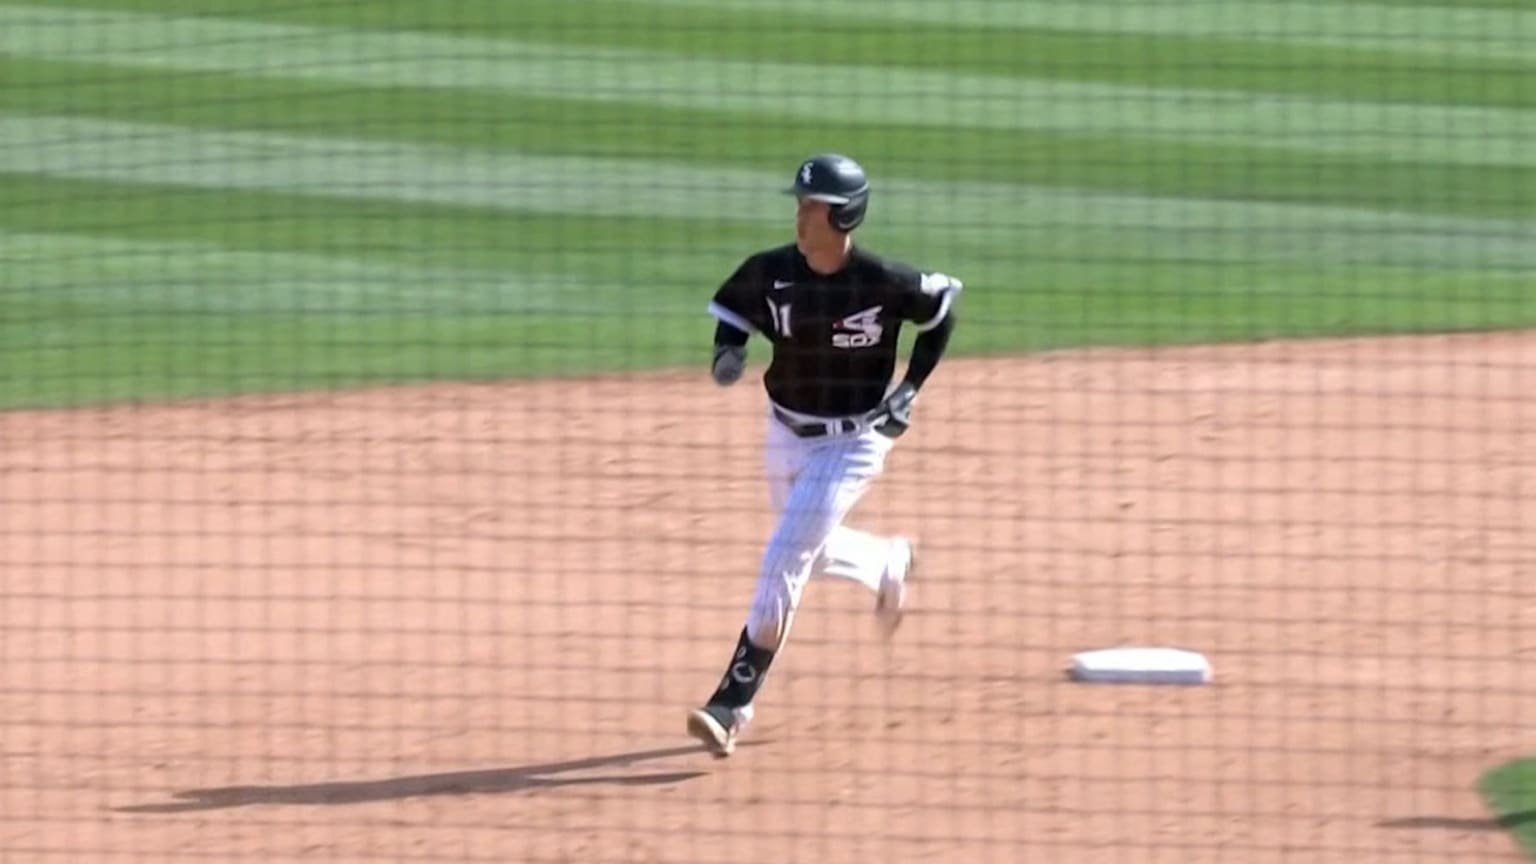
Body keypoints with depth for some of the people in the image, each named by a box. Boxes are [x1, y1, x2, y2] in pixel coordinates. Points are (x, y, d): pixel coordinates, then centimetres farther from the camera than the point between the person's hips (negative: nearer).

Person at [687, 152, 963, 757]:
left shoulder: (884, 283, -22)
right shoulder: (771, 272, -12)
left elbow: (943, 304, -4)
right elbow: (733, 307, 7)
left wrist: (912, 388, -8)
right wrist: (729, 351, -16)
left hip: (855, 439, -5)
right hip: (788, 433, 5)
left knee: (785, 560, -15)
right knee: (812, 553, 23)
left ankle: (732, 705, -13)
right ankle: (890, 563, 57)